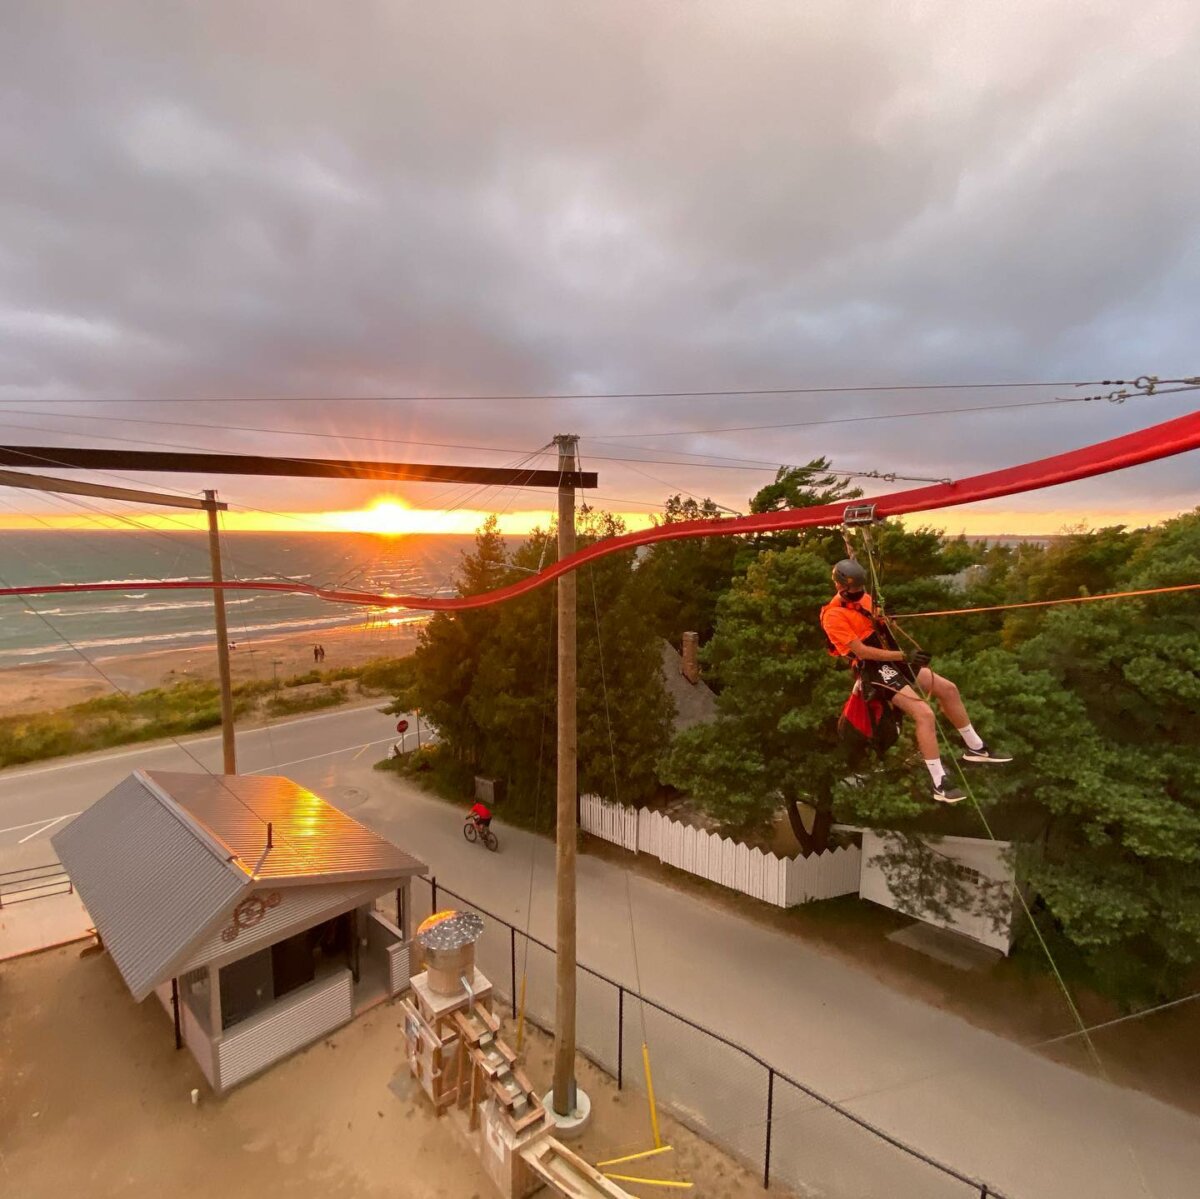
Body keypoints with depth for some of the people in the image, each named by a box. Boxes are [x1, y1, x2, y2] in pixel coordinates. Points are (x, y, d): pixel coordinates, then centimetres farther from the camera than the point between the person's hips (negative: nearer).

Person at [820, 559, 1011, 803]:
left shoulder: (863, 598, 7)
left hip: (894, 660, 9)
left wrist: (882, 617, -7)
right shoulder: (834, 616, -18)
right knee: (924, 713, -22)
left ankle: (975, 748, 30)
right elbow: (862, 651, -23)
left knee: (948, 689, 12)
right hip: (876, 670, -9)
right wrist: (904, 656, -23)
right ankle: (940, 785, -15)